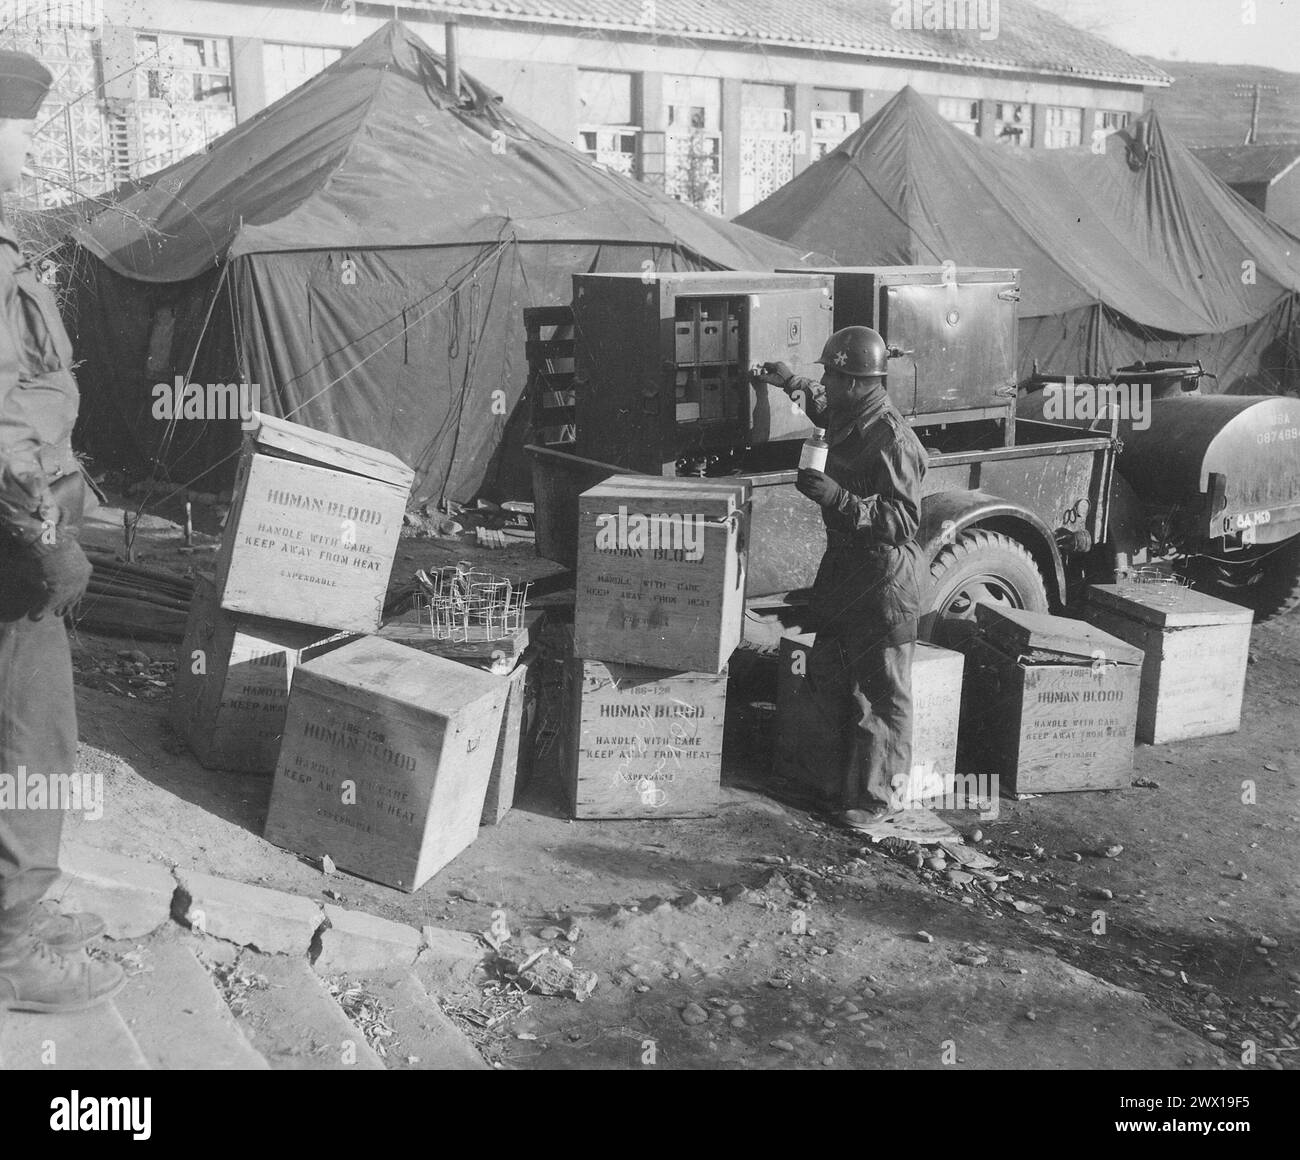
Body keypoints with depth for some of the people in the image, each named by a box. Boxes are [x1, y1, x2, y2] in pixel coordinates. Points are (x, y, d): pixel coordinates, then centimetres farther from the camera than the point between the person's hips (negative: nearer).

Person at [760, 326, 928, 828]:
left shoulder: (892, 440, -22)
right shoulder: (848, 420, 6)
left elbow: (904, 522, -25)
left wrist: (839, 498, -32)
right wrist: (793, 383, 25)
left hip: (884, 575, -9)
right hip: (845, 563, 9)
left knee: (882, 692, 3)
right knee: (828, 673, 15)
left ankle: (876, 796, 13)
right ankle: (850, 778, 29)